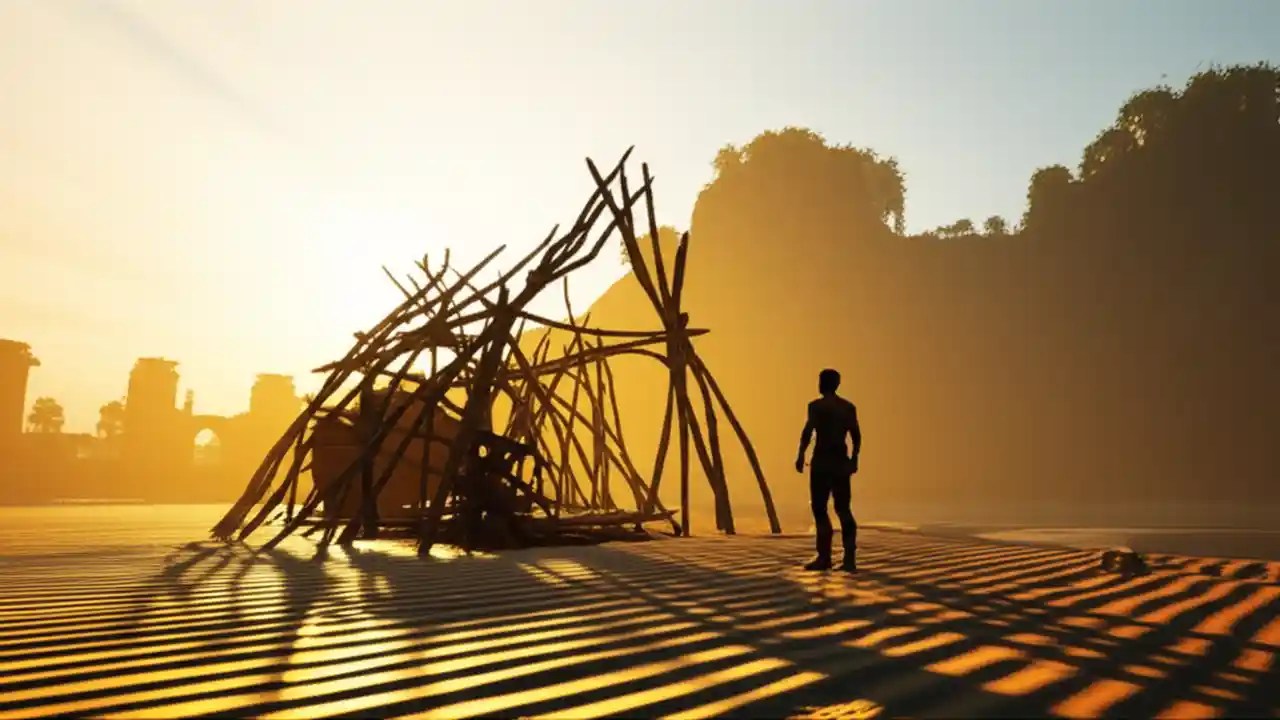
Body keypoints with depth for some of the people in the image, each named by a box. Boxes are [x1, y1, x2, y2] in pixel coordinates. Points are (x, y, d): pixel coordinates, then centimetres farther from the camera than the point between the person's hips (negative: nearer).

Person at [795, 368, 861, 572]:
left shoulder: (816, 406, -8)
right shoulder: (849, 407, 9)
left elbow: (807, 432, -15)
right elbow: (857, 436, 10)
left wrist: (800, 456, -6)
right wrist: (854, 459, 18)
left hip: (822, 461, -6)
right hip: (841, 460, 6)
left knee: (819, 508, 3)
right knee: (843, 509, 9)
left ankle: (824, 557, 4)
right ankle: (849, 557, 2)